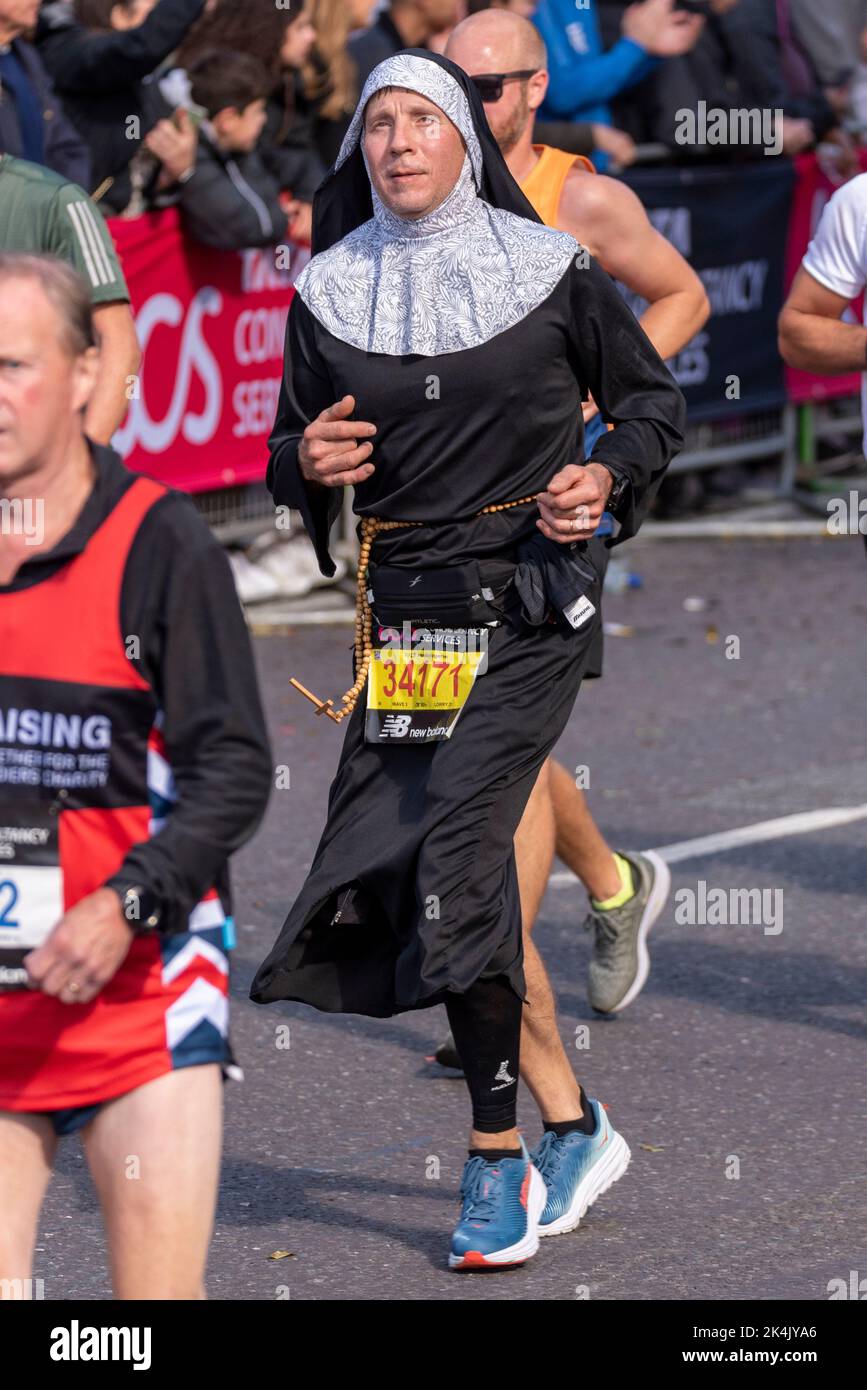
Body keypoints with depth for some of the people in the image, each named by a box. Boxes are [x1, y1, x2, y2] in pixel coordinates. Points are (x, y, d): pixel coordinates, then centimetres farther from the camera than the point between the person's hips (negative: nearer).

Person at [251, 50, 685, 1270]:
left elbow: (654, 402, 11)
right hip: (401, 611, 4)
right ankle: (575, 1126, 15)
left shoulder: (549, 272, 1)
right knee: (386, 870, -2)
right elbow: (291, 462, 17)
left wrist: (607, 475, -9)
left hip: (528, 606, -4)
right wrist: (306, 462, -6)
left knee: (457, 848, -18)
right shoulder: (328, 296, 8)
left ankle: (498, 1157, -8)